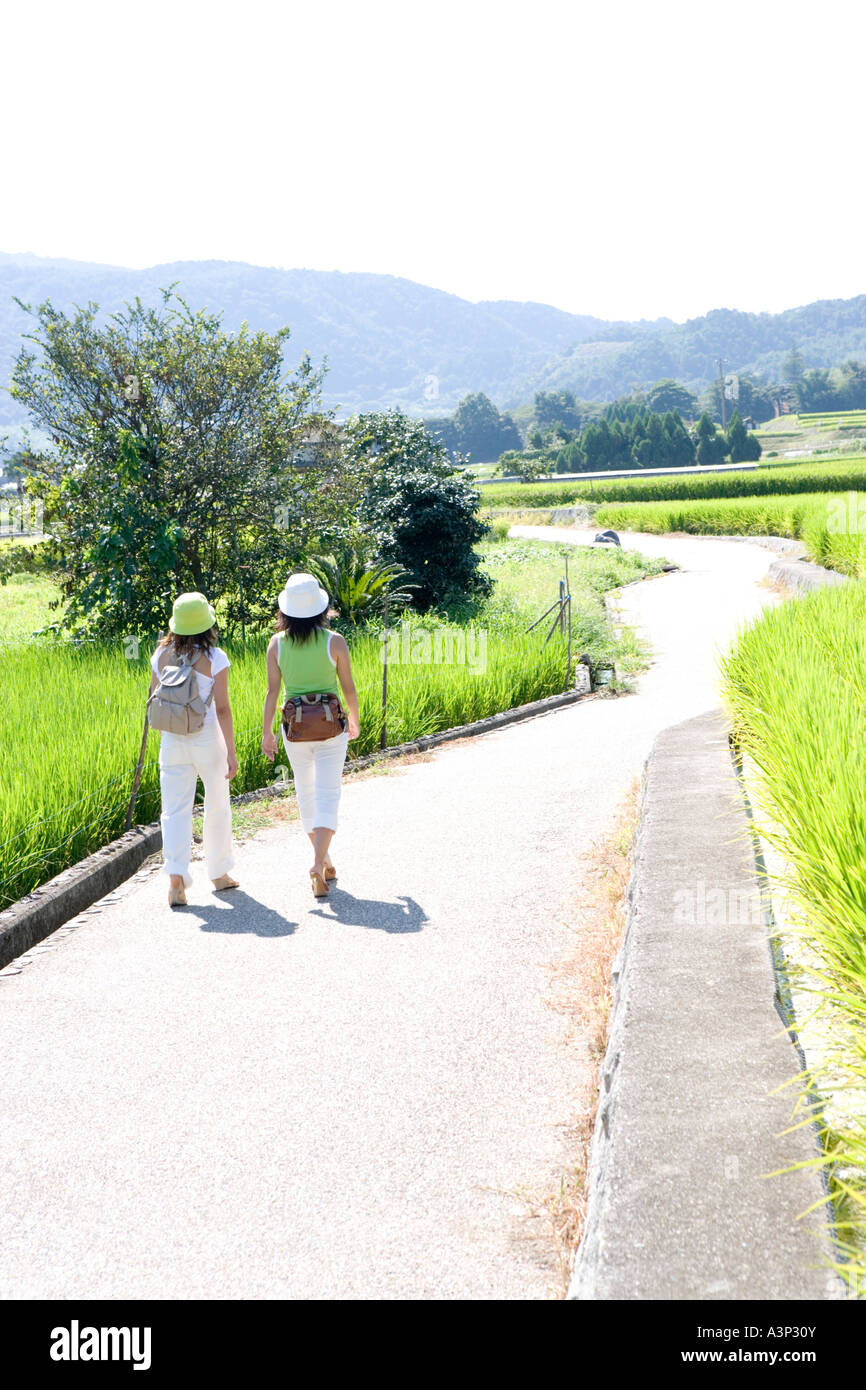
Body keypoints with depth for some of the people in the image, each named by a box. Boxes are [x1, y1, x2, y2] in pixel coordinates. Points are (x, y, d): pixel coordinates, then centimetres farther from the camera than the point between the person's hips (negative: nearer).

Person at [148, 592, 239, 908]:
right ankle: (219, 872, 27)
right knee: (217, 806, 15)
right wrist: (231, 752, -9)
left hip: (172, 740, 2)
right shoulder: (215, 658, -9)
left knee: (175, 809, 3)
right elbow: (222, 709, -12)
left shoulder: (162, 654, 1)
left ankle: (175, 875, -13)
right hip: (208, 737, -2)